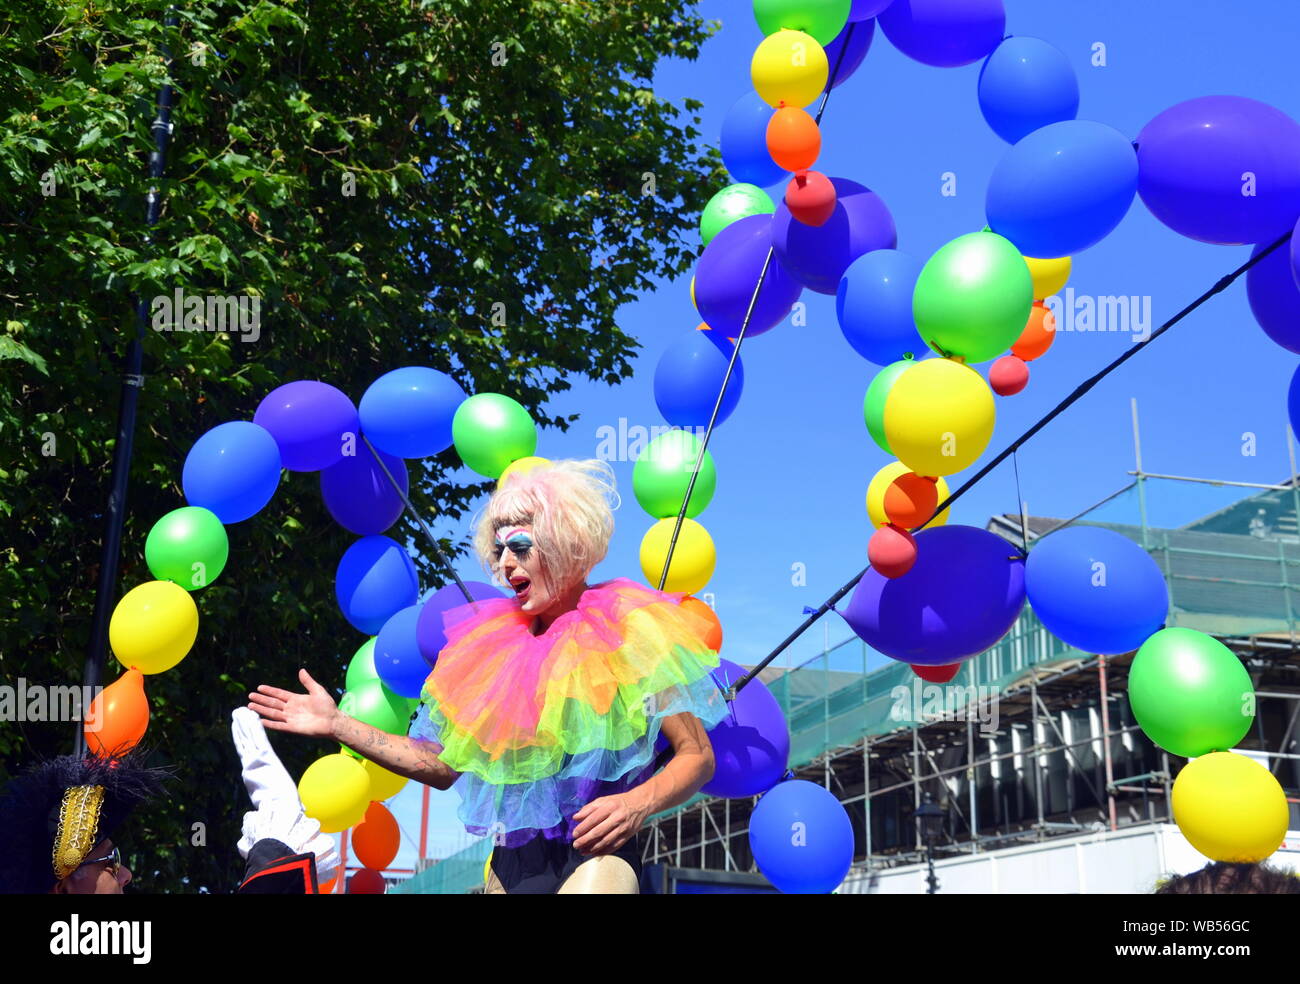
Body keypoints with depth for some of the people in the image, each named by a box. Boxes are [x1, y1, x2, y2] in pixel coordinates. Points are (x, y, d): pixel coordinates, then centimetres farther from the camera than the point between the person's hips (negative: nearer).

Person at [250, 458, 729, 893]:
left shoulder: (627, 634, -3)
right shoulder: (497, 648, 12)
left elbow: (697, 756, -5)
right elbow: (447, 767, 13)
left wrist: (637, 804, -24)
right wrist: (338, 726, 10)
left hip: (596, 856, -4)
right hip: (510, 862, 4)